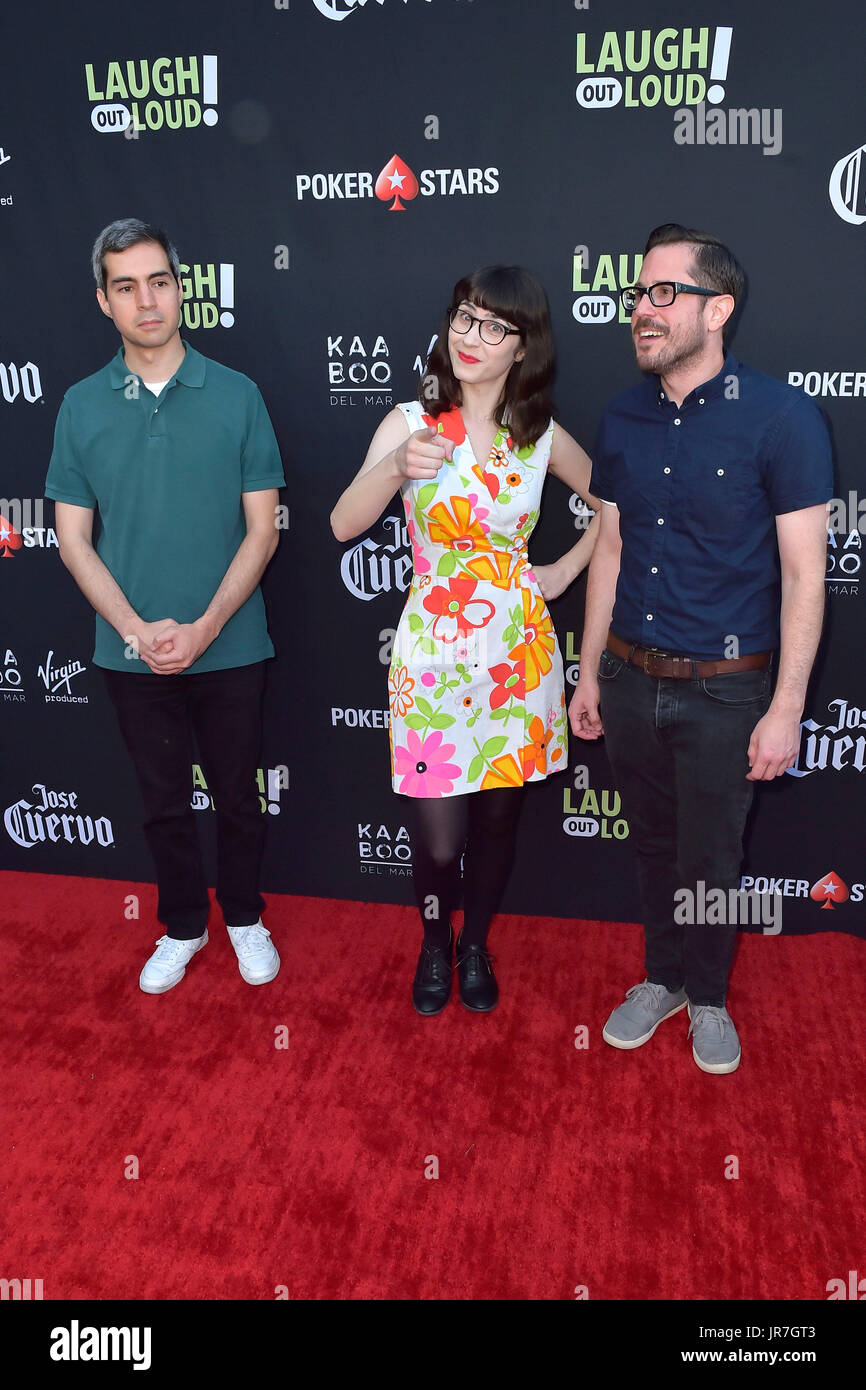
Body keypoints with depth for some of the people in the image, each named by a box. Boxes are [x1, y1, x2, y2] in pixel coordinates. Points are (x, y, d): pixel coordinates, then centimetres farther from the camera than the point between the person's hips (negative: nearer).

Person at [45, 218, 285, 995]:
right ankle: (184, 927, 36)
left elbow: (262, 529, -5)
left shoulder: (236, 396, -5)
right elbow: (74, 539, 1)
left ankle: (245, 917, 36)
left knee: (238, 797, 13)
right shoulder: (82, 406, 1)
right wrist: (137, 630, -12)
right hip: (134, 655, 2)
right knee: (164, 803, 15)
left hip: (230, 648, -1)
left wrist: (204, 628, -15)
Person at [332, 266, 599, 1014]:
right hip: (434, 650, -2)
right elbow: (343, 525, -15)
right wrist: (395, 467, -31)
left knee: (499, 816, 13)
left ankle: (476, 945, 40)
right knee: (438, 836, -1)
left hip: (518, 650, 2)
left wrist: (565, 569, 9)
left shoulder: (543, 437, 3)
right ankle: (435, 946, 32)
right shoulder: (412, 422, -3)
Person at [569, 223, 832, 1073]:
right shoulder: (622, 420, 3)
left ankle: (707, 997, 36)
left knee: (710, 859, 10)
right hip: (630, 679, 4)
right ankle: (661, 979, 40)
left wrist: (786, 707, -14)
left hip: (723, 689, -4)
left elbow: (803, 572, -12)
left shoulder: (781, 418, -12)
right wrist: (588, 675, 10)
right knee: (653, 844, 18)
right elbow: (609, 550, 9)